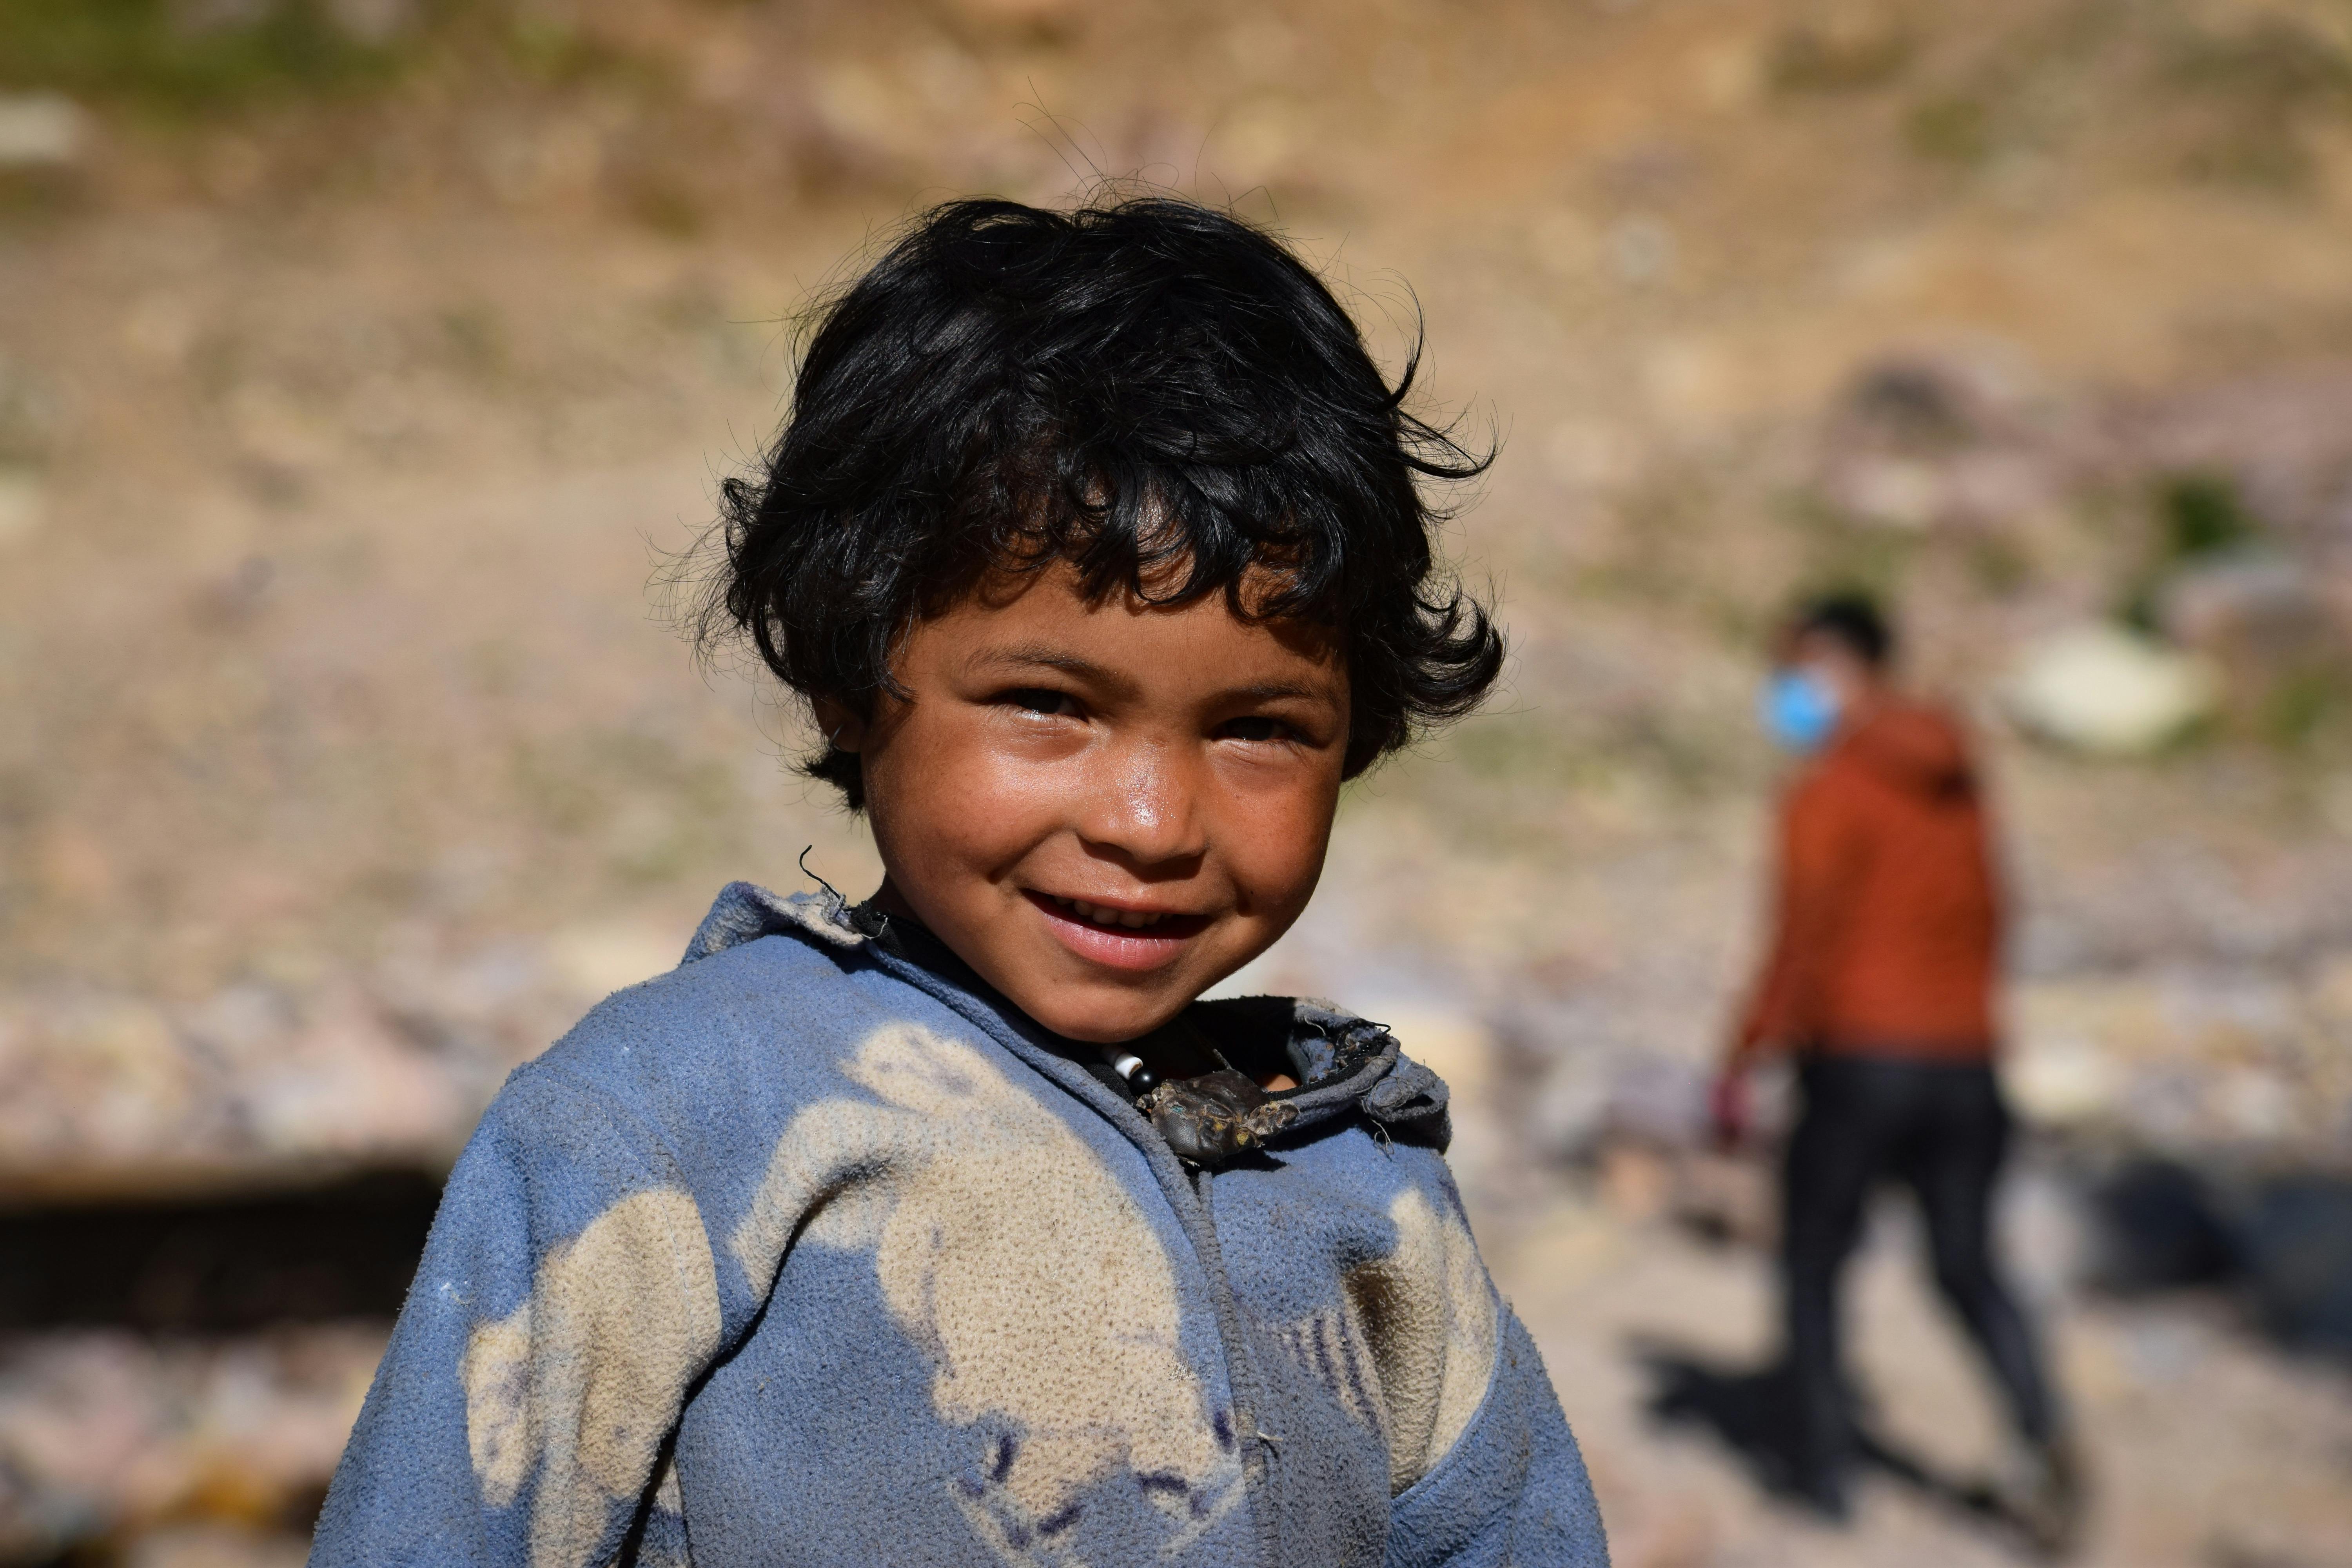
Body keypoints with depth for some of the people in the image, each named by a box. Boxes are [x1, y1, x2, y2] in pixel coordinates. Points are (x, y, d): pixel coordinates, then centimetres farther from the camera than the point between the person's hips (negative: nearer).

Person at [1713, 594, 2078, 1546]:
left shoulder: (1828, 792, -10)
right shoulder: (1956, 781, 12)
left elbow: (1803, 941, -17)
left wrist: (1741, 1066, -12)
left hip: (1858, 1062, -6)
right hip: (1964, 1061, 6)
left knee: (1811, 1273, 10)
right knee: (1969, 1271, 15)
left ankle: (1825, 1479, 10)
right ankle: (2042, 1429, -8)